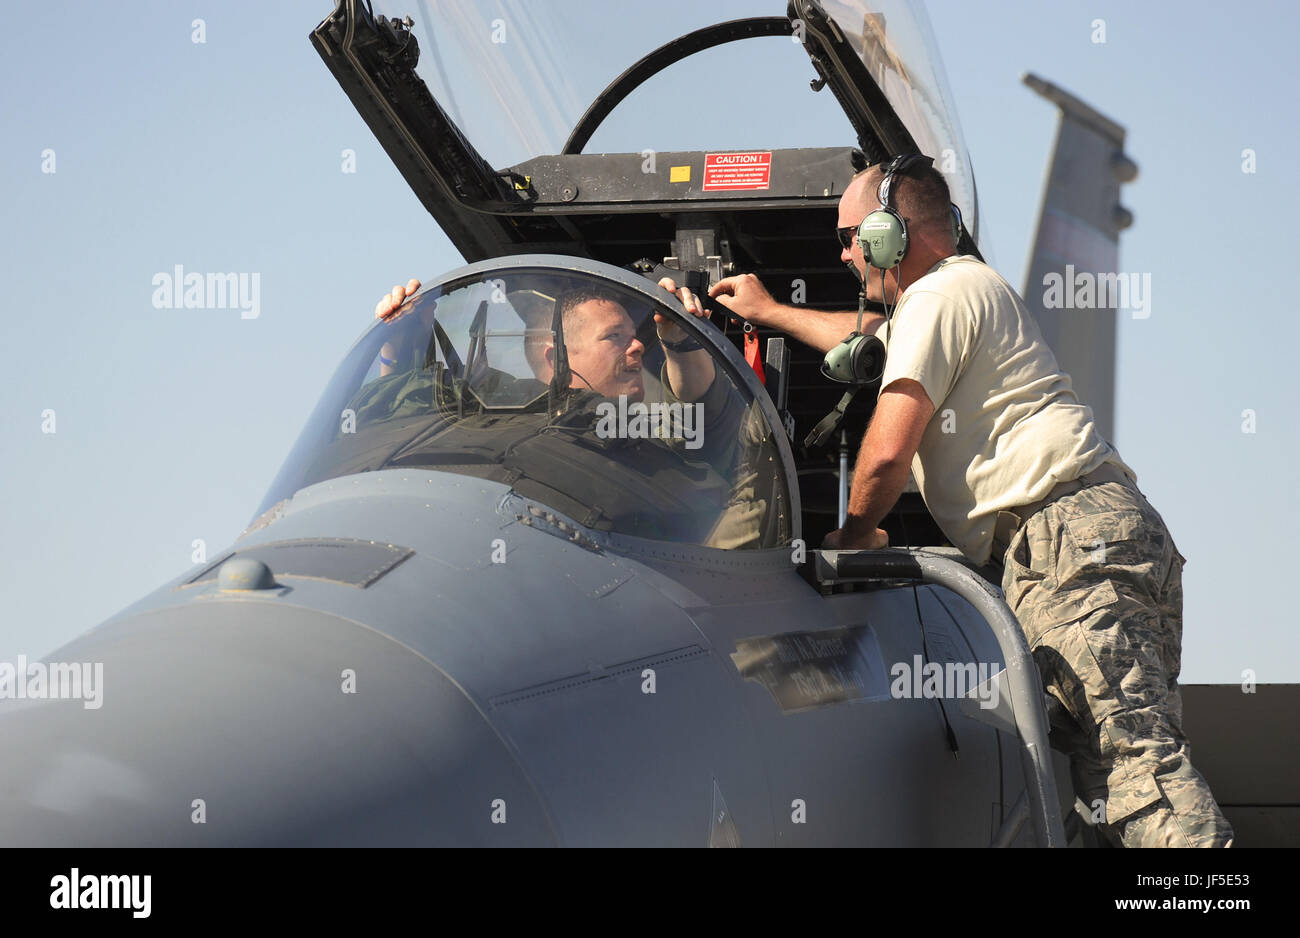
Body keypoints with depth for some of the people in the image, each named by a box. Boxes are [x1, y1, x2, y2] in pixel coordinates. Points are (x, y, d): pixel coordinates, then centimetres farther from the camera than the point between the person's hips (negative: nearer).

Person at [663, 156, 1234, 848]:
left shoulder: (939, 296, -2)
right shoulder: (964, 290, 31)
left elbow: (887, 453, -8)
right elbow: (869, 339, 53)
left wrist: (851, 537, 11)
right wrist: (769, 312, 61)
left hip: (1066, 533, -10)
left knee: (1133, 748, -21)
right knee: (1104, 752, 1)